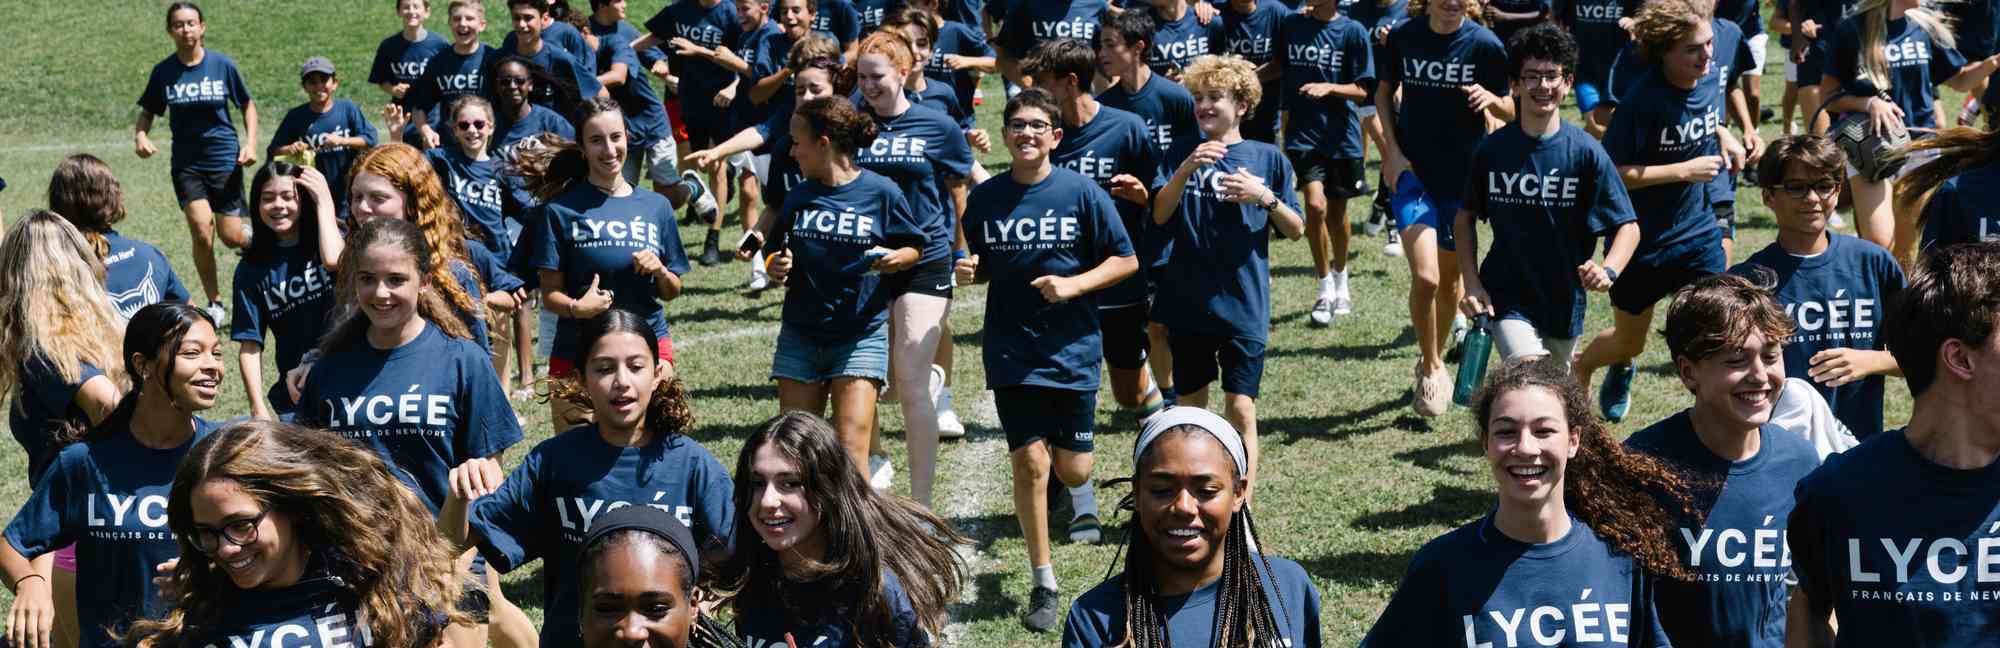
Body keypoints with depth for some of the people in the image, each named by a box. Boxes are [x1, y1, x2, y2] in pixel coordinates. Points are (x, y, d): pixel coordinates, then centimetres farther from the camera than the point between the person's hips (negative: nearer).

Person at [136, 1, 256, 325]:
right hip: (187, 163, 1)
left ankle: (255, 237, 36)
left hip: (225, 159, -1)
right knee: (201, 232, -15)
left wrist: (251, 143, -7)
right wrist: (140, 135, -11)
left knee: (231, 237, -3)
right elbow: (147, 113, 10)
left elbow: (248, 105, 7)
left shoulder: (222, 65, -4)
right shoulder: (163, 71, -1)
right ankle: (214, 303, 2)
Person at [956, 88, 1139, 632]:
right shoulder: (986, 197, 0)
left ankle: (1080, 493, 48)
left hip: (1072, 349, -1)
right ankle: (1043, 583, 9)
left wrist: (1074, 285, -17)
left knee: (1071, 467, 6)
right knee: (1029, 461, -6)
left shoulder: (1082, 193, -8)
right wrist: (967, 271, -11)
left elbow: (1126, 261, -3)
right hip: (1012, 352, 1)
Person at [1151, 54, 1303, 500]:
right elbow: (1160, 215, -7)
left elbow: (1295, 230, 5)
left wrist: (1265, 196, -13)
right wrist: (1187, 169, -20)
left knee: (1240, 409, -6)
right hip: (1188, 304, 2)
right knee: (1191, 407, 12)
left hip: (1243, 307, -2)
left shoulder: (1267, 158, 3)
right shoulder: (1185, 155, 7)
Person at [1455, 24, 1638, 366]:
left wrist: (1608, 270, -27)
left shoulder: (1586, 151, -10)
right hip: (1506, 297, -1)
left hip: (1564, 299, 1)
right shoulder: (1491, 150, -6)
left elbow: (1628, 226, -8)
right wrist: (1471, 282, -2)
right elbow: (1466, 217, 8)